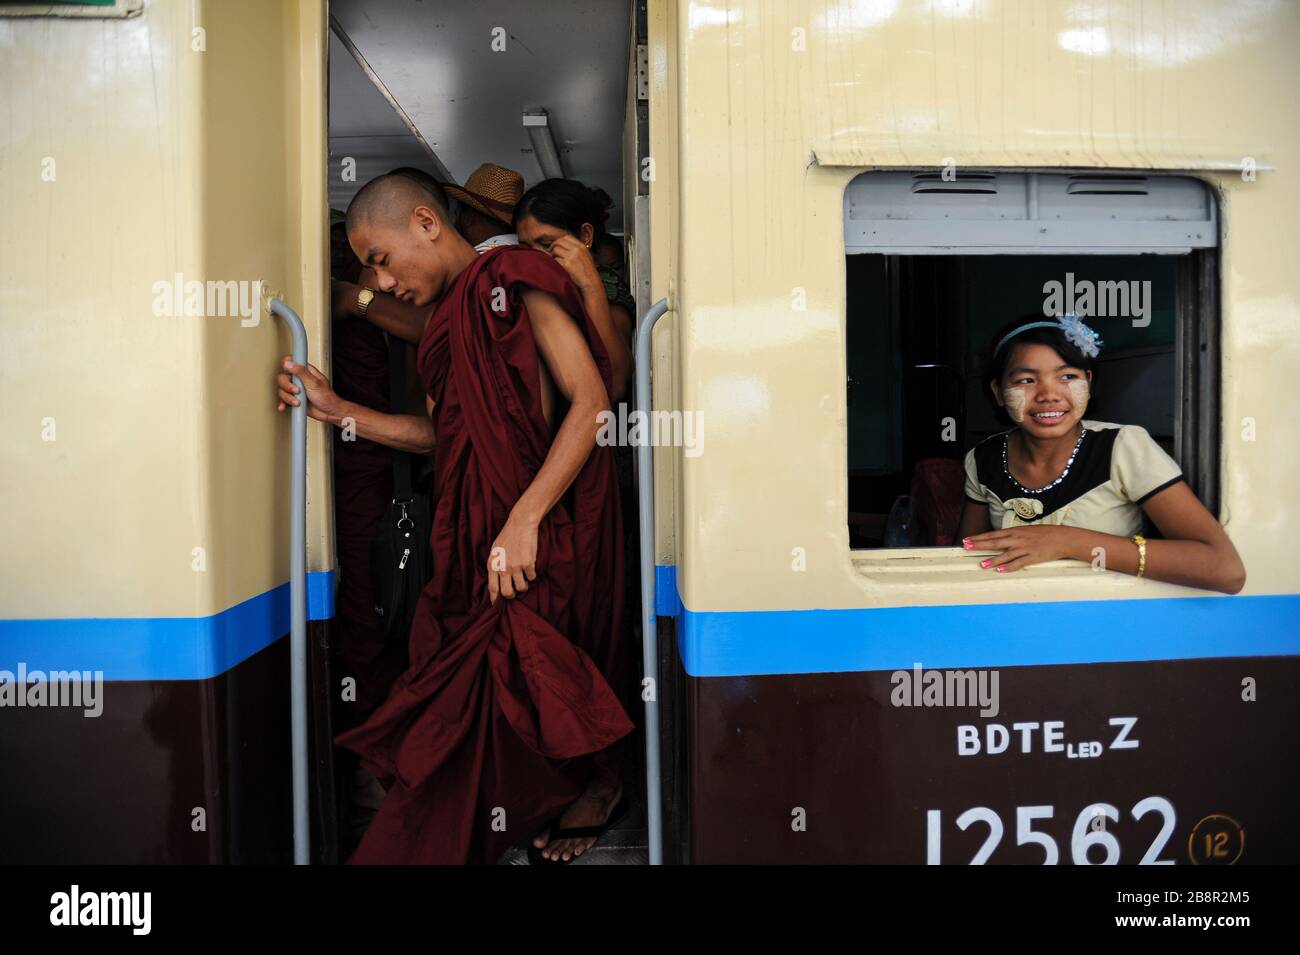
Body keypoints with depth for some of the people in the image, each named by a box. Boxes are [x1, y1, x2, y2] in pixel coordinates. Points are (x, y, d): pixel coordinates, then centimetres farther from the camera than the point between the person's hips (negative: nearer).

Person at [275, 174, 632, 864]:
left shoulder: (515, 281, -7)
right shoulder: (446, 314, 20)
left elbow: (592, 401, -16)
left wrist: (524, 520, -23)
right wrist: (337, 410, 12)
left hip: (536, 544, -8)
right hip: (472, 539, 8)